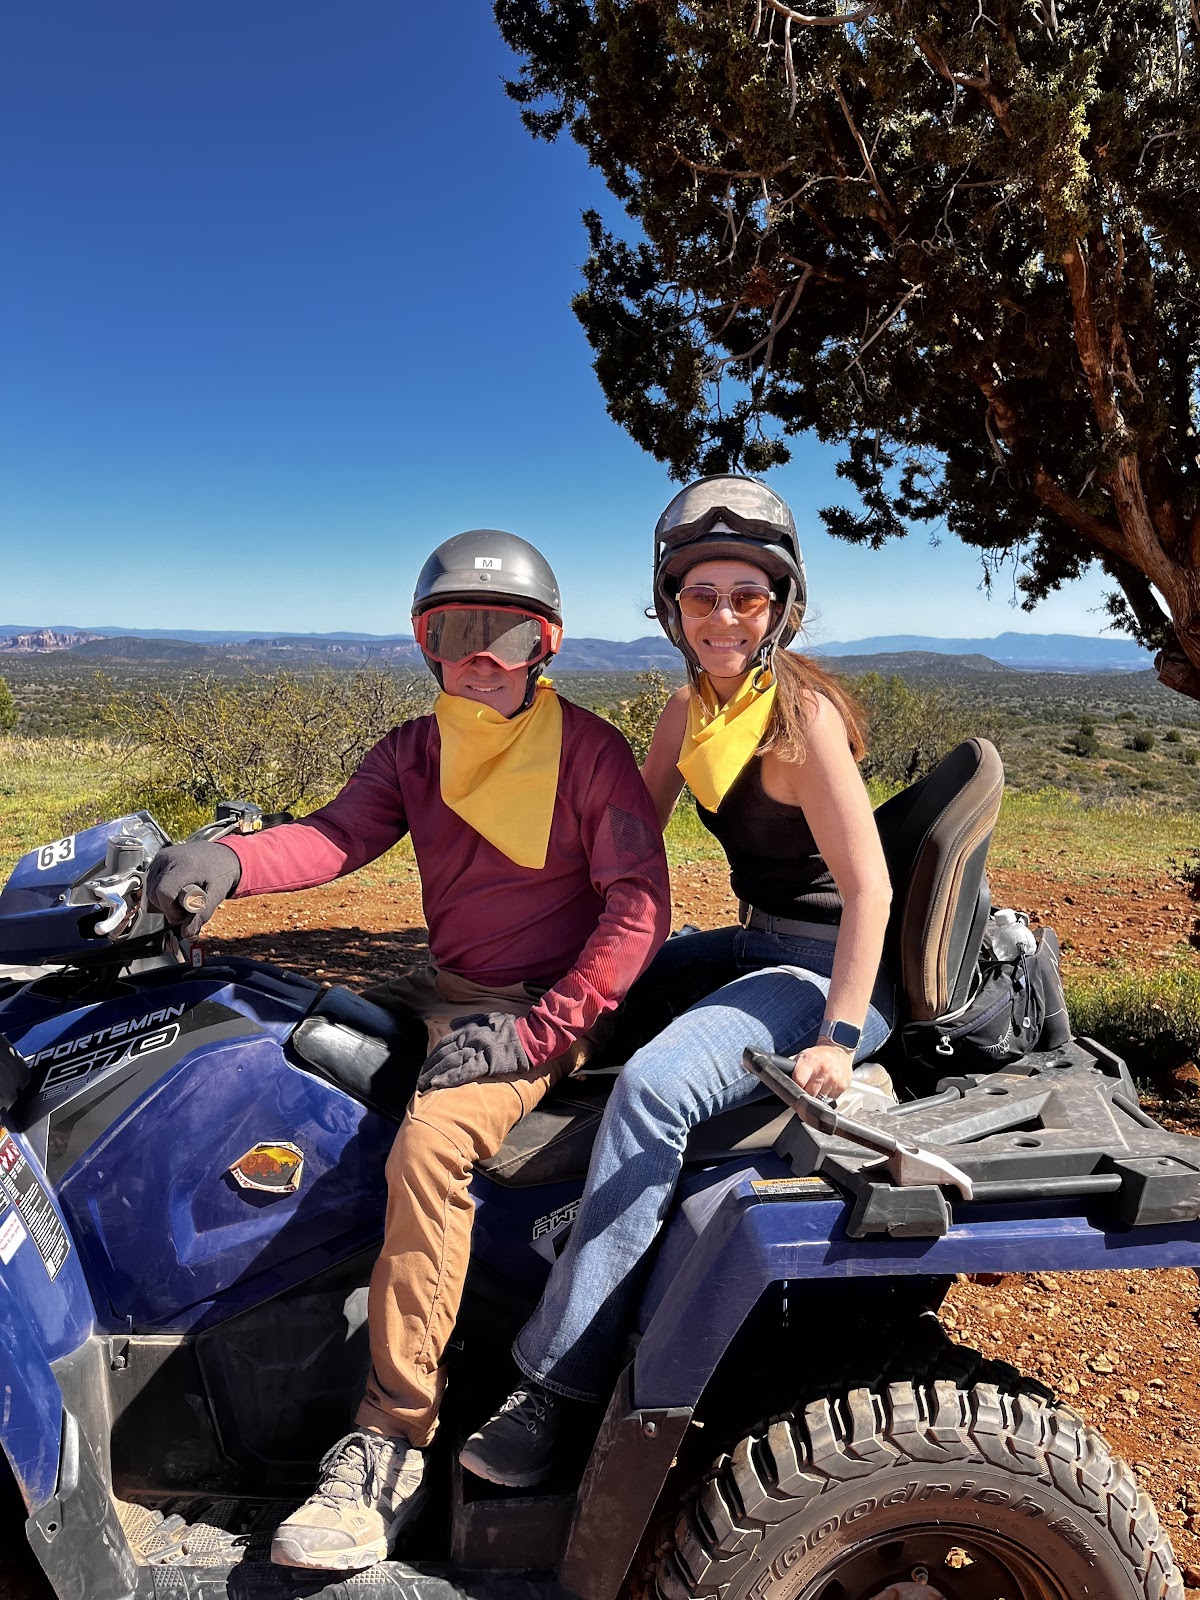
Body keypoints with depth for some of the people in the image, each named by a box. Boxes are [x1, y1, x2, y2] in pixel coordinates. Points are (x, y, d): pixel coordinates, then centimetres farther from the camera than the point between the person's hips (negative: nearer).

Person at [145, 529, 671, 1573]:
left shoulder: (588, 749, -6)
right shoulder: (413, 752, 10)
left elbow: (639, 903, -12)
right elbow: (339, 834, -8)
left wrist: (539, 1031, -21)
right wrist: (225, 863, -30)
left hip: (541, 1006, -7)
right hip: (443, 993, 7)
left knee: (429, 1144, -30)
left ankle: (393, 1445, -16)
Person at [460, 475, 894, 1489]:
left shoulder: (801, 713, -19)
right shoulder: (689, 710, 4)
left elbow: (869, 890, -23)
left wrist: (838, 1039, -28)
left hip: (834, 969, -9)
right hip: (759, 945, 9)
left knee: (653, 1085, -28)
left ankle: (559, 1384, -15)